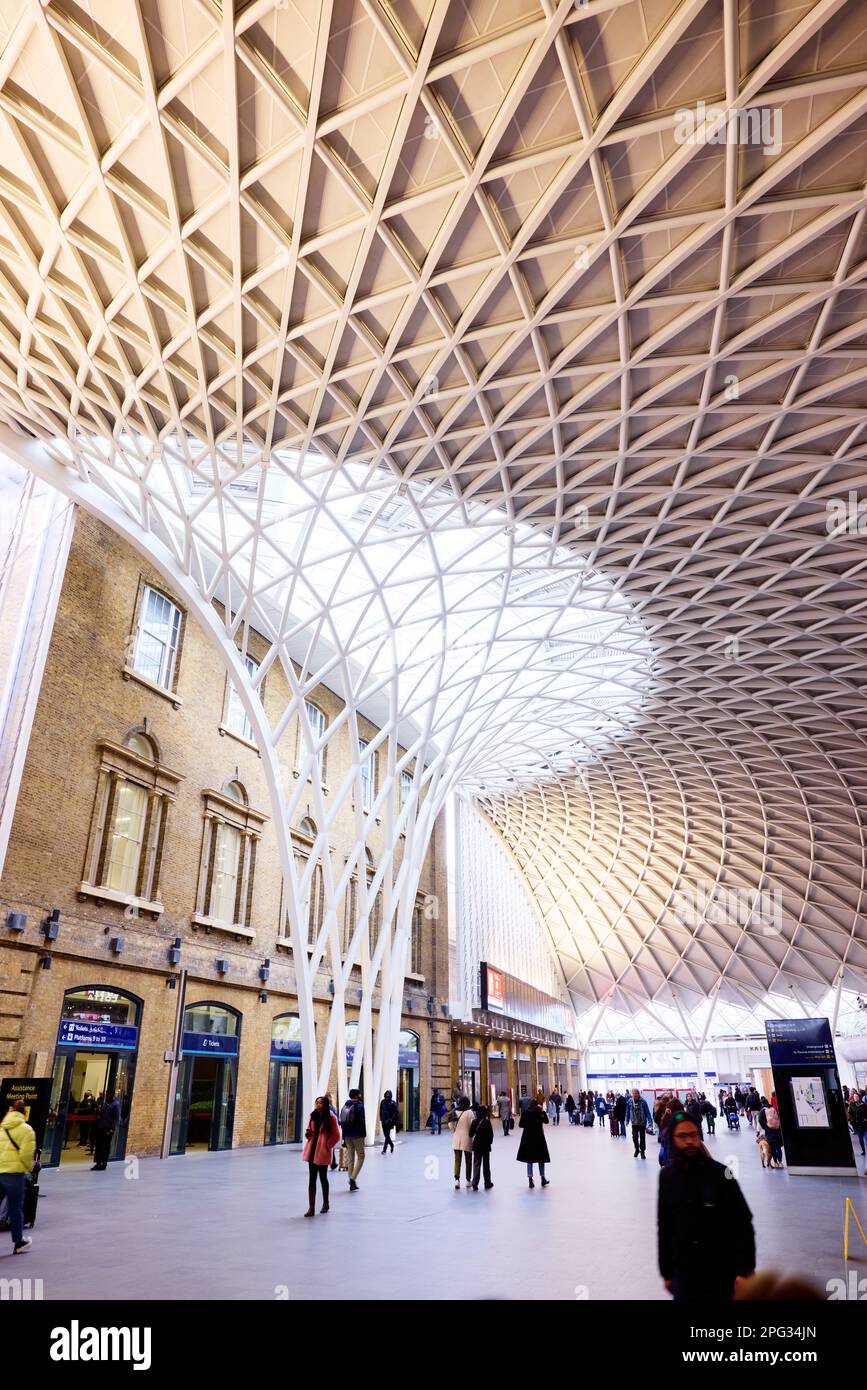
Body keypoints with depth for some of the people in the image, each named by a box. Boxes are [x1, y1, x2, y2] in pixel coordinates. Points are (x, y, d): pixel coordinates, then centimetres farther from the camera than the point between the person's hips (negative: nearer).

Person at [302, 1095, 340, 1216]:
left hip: (323, 1152, -4)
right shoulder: (313, 1116, 7)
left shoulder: (330, 1118, -9)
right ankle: (311, 1208, 4)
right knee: (311, 1178, 1)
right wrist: (308, 1134, -5)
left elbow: (336, 1135, -6)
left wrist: (328, 1145, -11)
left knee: (323, 1177, 11)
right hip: (312, 1150, 4)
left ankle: (325, 1203, 31)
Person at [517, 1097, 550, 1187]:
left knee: (529, 1159, 8)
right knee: (541, 1158, 14)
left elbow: (520, 1125, -2)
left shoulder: (525, 1112, -4)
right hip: (538, 1137, -1)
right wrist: (543, 1111, 6)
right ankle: (543, 1179, 20)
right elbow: (546, 1121, 3)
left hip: (528, 1138, 1)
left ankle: (531, 1180, 4)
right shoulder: (539, 1112, -10)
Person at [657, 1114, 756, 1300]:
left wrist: (745, 1271, -13)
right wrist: (666, 1272, 8)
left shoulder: (719, 1173, -11)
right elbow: (664, 1227, 5)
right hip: (683, 1273, 2)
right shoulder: (667, 1176, -2)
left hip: (723, 1272, -2)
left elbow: (742, 1224, -9)